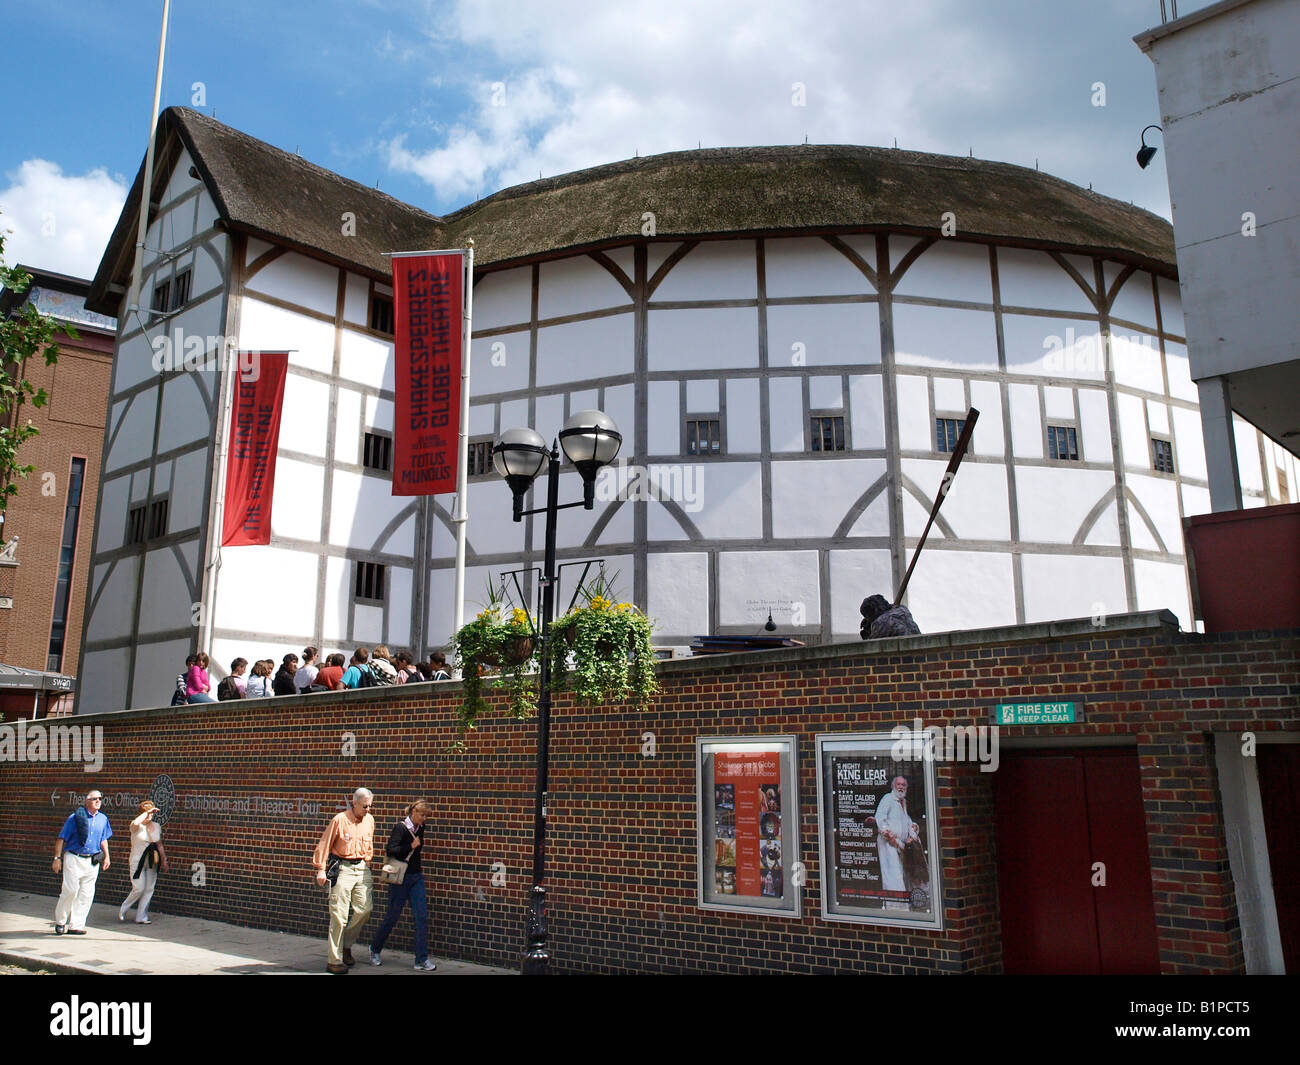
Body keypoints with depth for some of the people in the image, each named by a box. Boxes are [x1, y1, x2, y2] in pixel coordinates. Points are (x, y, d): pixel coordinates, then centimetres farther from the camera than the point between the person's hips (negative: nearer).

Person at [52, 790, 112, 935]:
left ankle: (76, 925, 11)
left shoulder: (103, 819, 10)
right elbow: (61, 839, -3)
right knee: (70, 890, -7)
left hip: (93, 861, 4)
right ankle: (60, 921, 14)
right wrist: (57, 858, -6)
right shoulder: (75, 817, -5)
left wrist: (106, 856, 12)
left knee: (86, 895, 3)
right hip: (73, 858, -4)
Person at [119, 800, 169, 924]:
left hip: (152, 863, 5)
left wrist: (164, 860, 14)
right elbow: (135, 823, -33)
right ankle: (123, 909, 18)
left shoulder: (156, 827, 11)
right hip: (137, 861, -5)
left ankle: (141, 917, 9)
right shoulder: (137, 826, -5)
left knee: (149, 889, 2)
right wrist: (147, 812, -26)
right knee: (139, 889, -8)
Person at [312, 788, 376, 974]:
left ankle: (345, 945, 23)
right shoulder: (340, 820, -10)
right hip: (342, 868, -5)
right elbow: (325, 844, -6)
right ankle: (334, 960, 2)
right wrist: (321, 869, -8)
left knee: (364, 908, 1)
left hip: (362, 868, 5)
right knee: (339, 914, -5)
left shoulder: (369, 820, 7)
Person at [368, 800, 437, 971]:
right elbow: (390, 850, -24)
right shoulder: (400, 828, -14)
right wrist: (411, 846, -21)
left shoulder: (419, 828, 6)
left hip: (416, 877, 6)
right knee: (392, 917, 6)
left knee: (422, 917, -3)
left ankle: (421, 960, 1)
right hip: (400, 878, -6)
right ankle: (375, 949, 32)